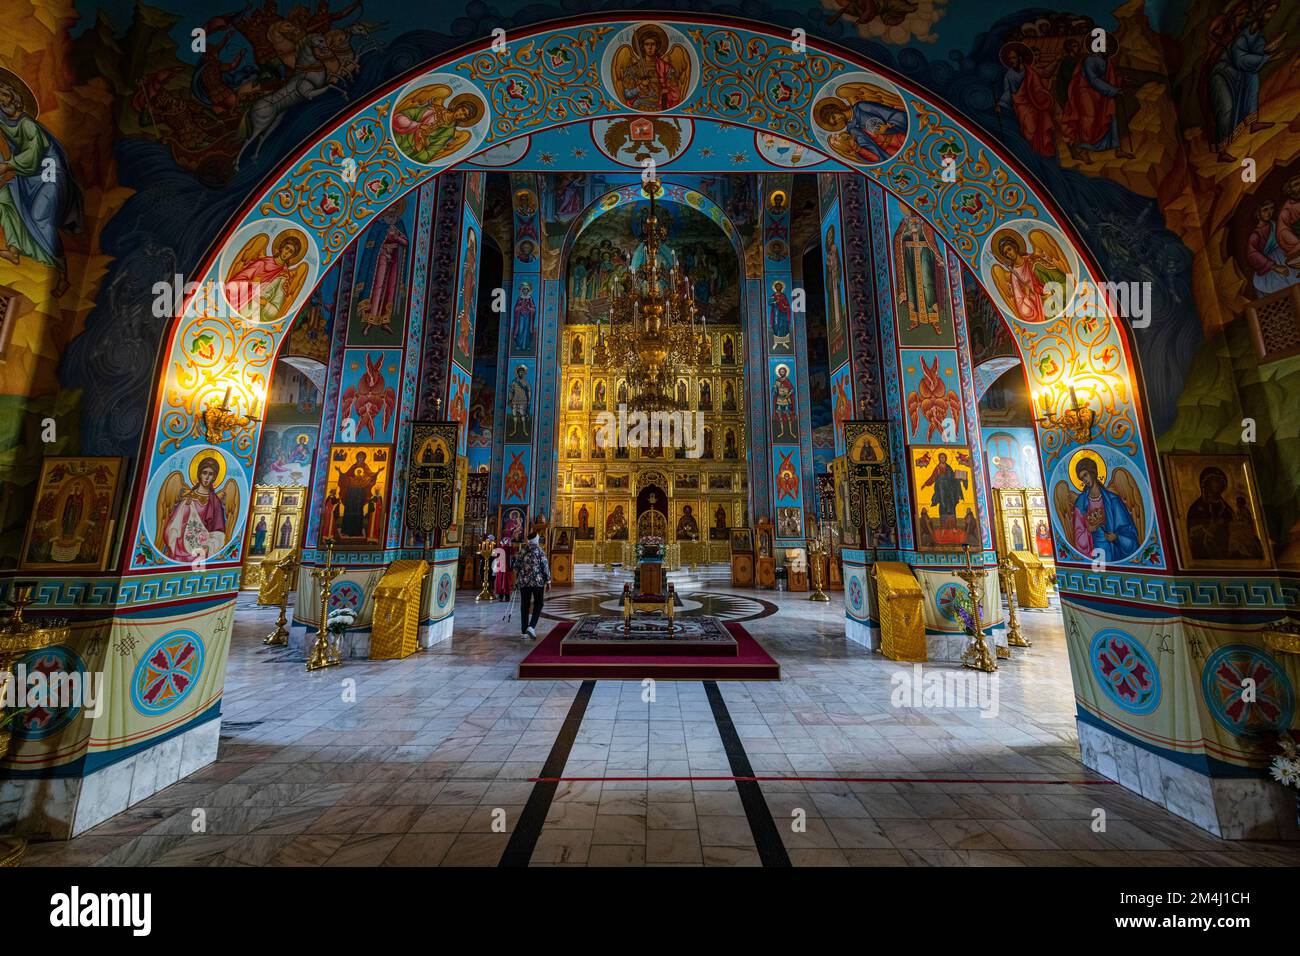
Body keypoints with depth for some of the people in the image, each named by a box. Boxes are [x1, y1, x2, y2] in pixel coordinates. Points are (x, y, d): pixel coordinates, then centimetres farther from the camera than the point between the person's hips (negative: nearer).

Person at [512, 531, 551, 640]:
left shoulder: (522, 550, 6)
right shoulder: (540, 550, -6)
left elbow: (516, 566, 9)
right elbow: (545, 567, -7)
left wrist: (516, 580, 21)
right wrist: (548, 582, 0)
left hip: (523, 581, 4)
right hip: (537, 581, -4)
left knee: (524, 605, 10)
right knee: (538, 604, 10)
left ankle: (524, 632, 14)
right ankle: (531, 627, -7)